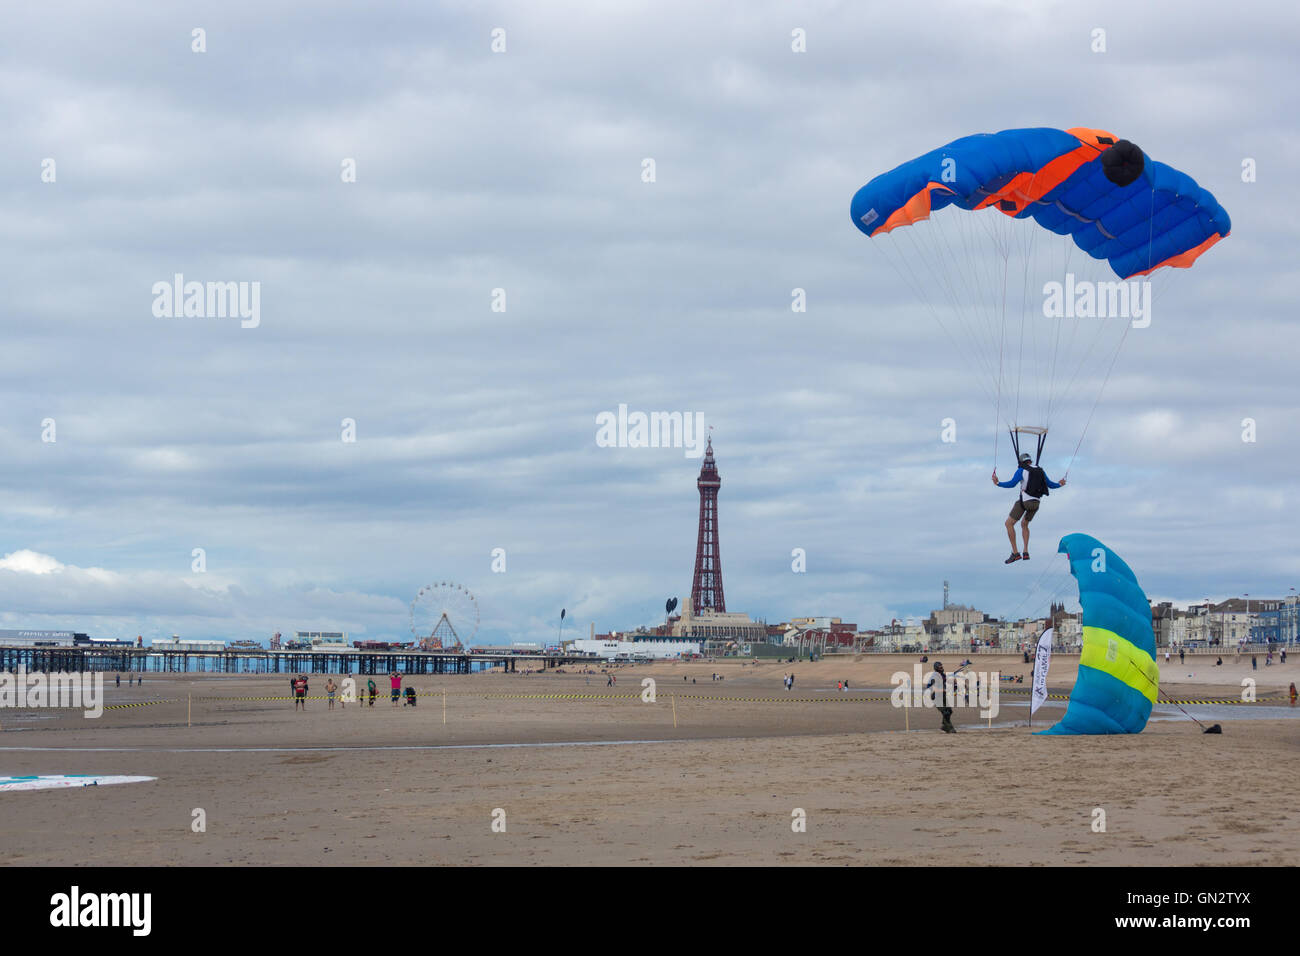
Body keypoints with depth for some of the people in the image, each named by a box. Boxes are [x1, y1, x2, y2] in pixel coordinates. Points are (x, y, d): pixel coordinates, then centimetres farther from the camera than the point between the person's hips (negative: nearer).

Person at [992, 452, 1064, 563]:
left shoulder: (1021, 470, -5)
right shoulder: (1040, 471, 11)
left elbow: (1012, 483, -16)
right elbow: (1050, 484, 21)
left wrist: (998, 483, -14)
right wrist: (1059, 484, 40)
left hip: (1024, 501, -6)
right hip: (1036, 503, 6)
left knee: (1009, 523, 1)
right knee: (1024, 524, 26)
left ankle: (1015, 553, -8)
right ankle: (1026, 552, 13)